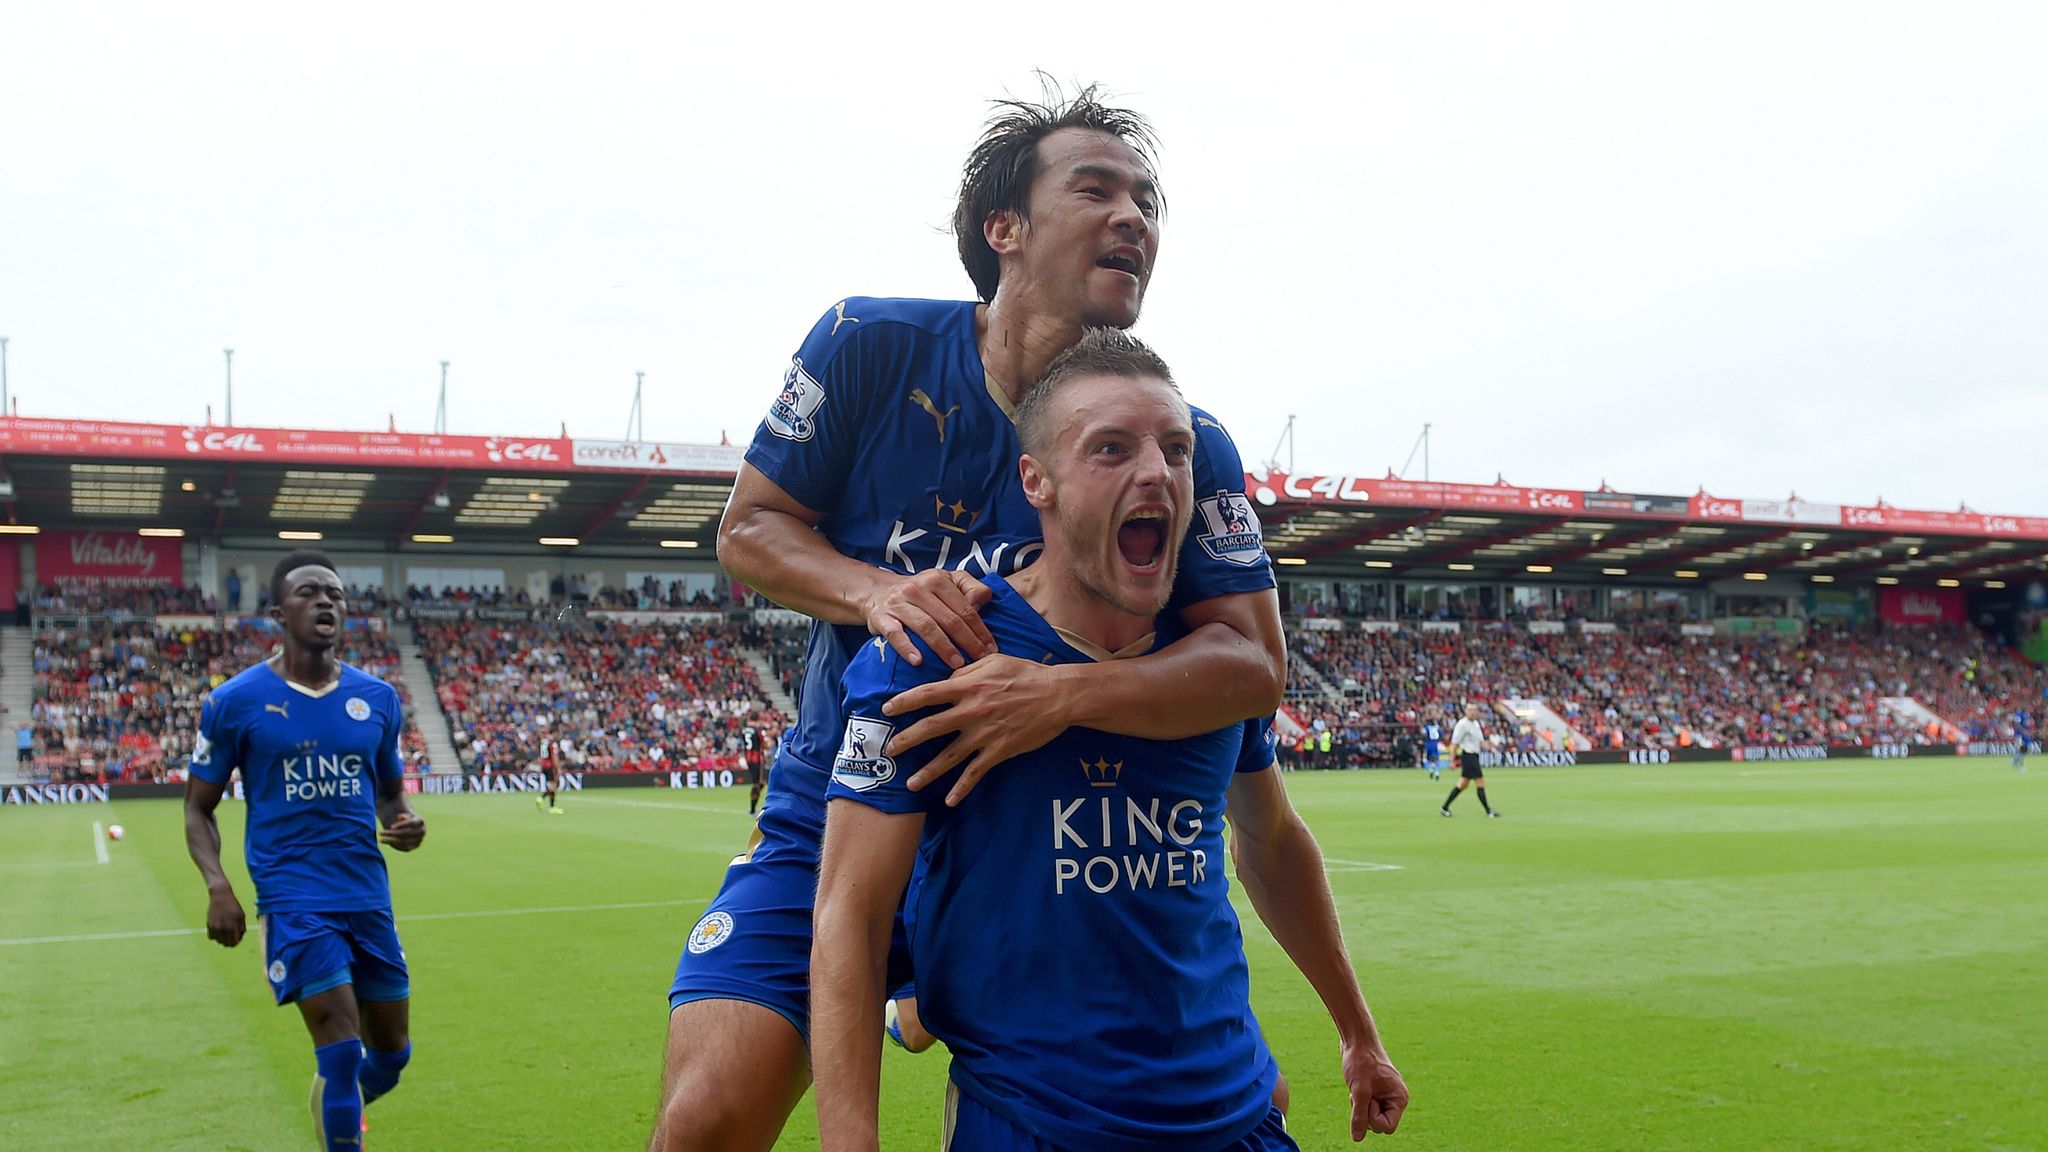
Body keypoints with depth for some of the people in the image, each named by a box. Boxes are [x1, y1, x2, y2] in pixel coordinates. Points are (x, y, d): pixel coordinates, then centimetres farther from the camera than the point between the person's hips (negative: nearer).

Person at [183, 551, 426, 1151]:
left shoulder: (378, 698, 7)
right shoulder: (234, 701, -3)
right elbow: (198, 808, 3)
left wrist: (404, 824, -5)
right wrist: (217, 884, -13)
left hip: (369, 895, 4)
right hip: (292, 895, -4)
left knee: (392, 1054, 12)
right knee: (343, 1052, -13)